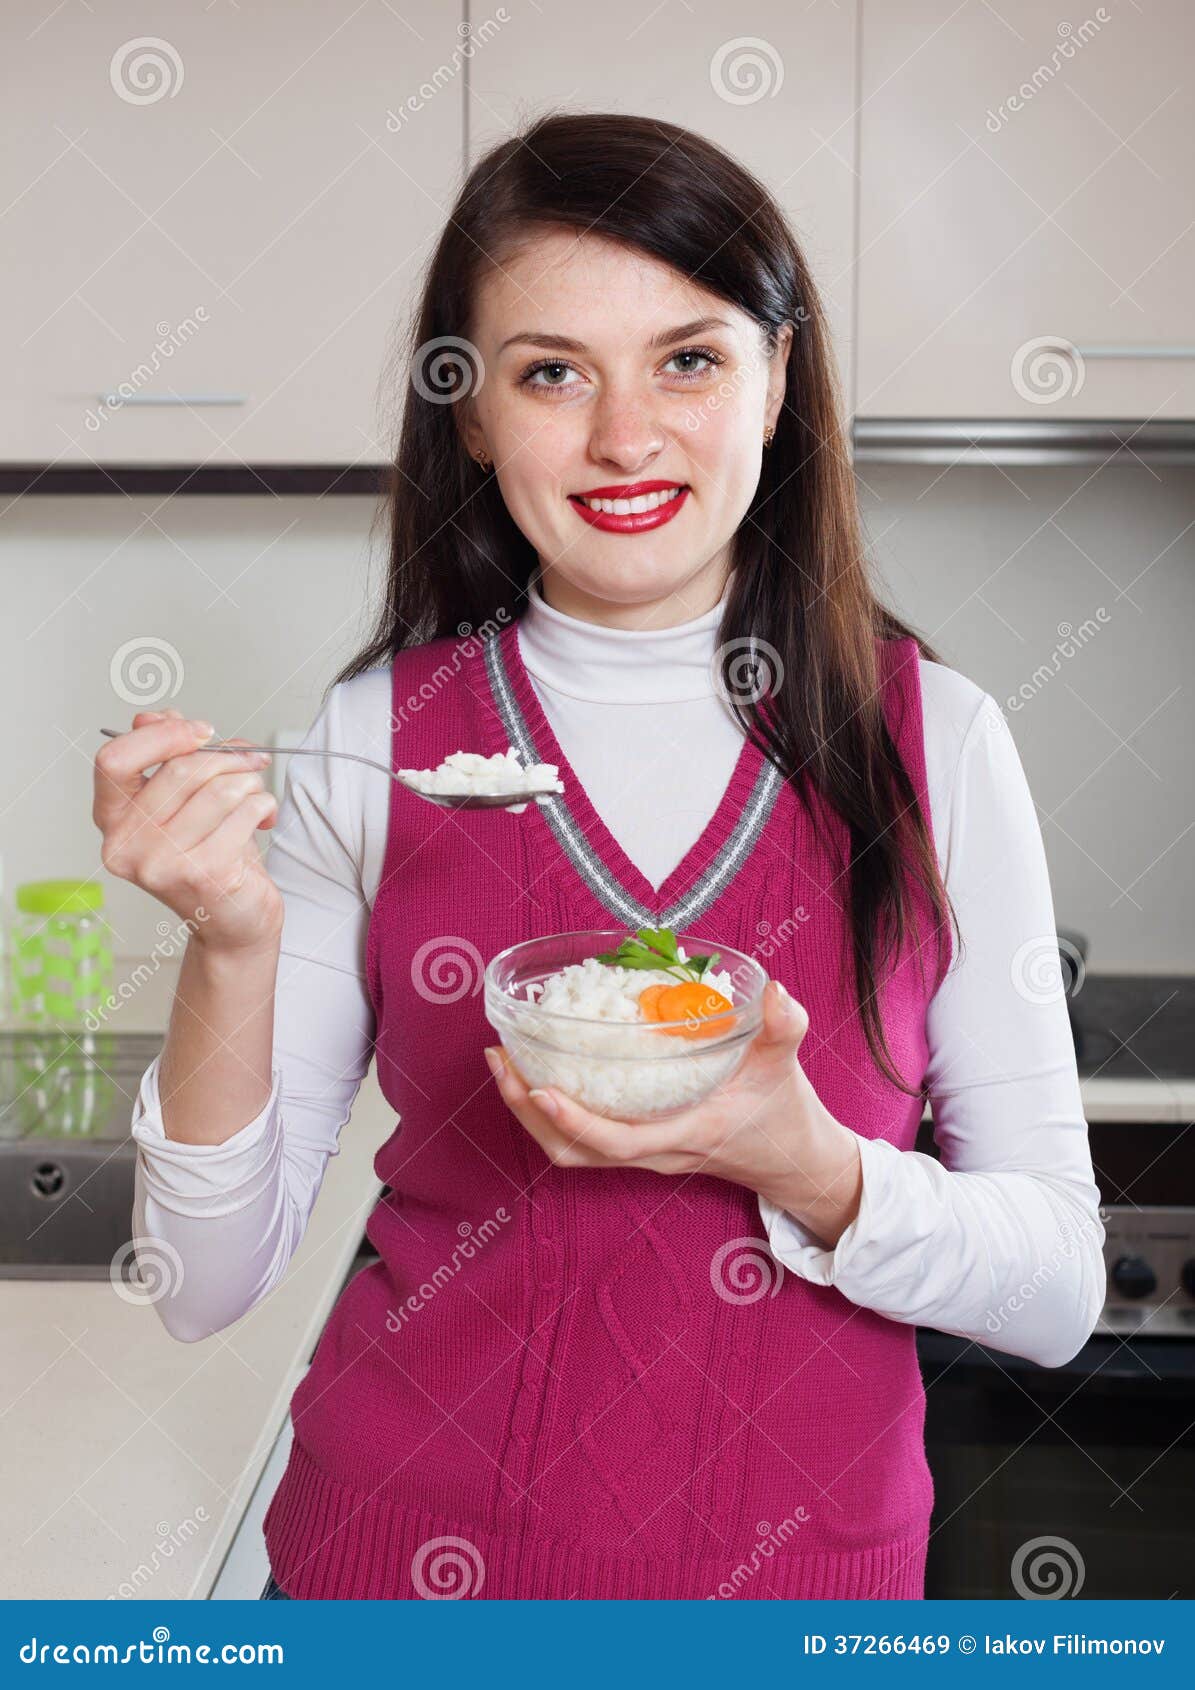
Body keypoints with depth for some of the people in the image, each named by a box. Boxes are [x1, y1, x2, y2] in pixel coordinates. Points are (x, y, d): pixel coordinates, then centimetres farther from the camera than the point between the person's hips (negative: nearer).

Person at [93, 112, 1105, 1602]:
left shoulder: (930, 735, -9)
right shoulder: (373, 738, -10)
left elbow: (1059, 1288, -6)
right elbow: (205, 1287, -8)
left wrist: (811, 1172, -24)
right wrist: (234, 948, -23)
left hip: (803, 1556, 1)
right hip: (411, 1550, 0)